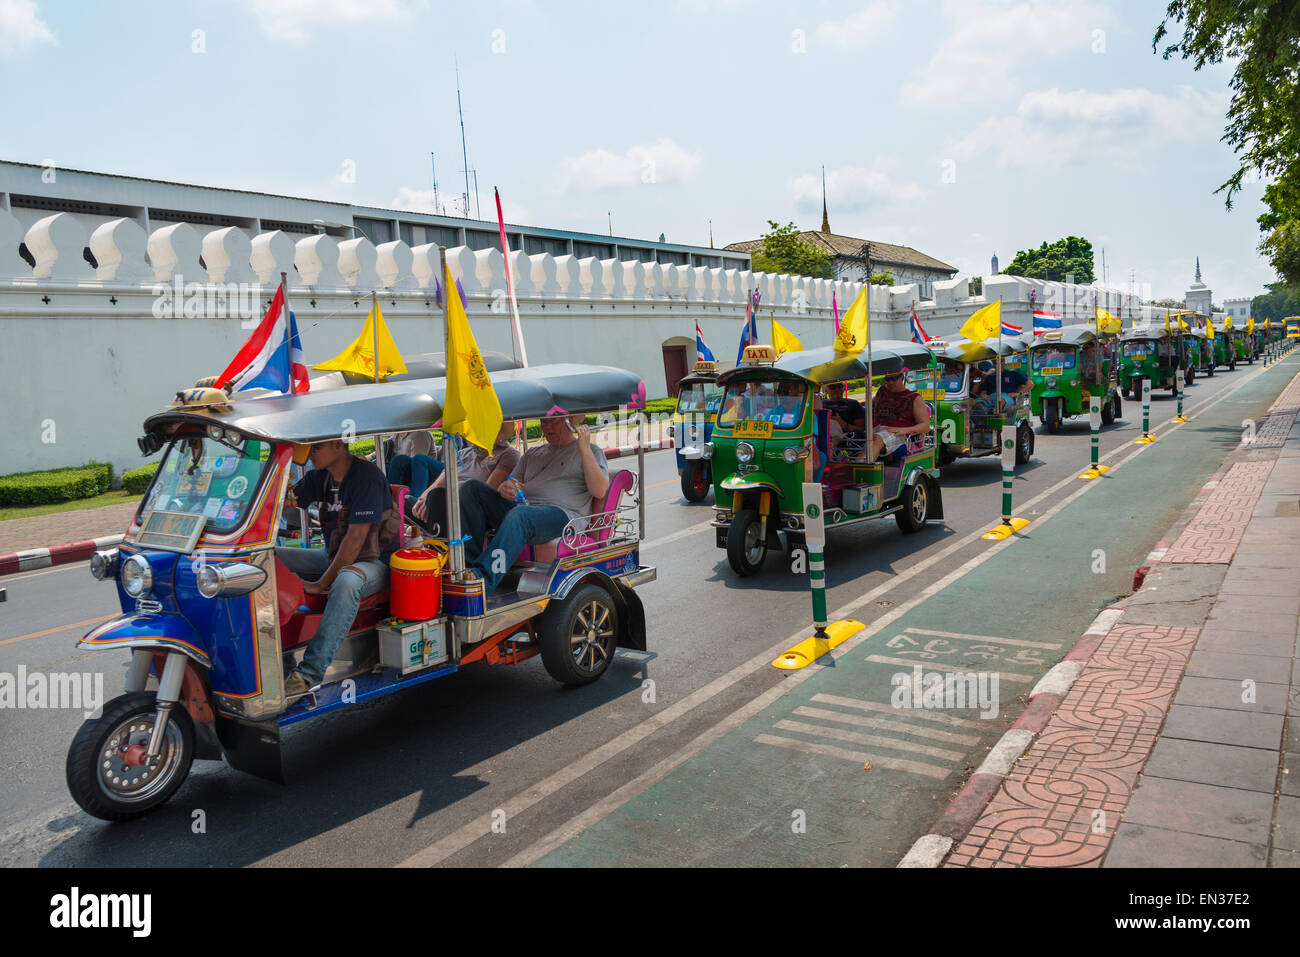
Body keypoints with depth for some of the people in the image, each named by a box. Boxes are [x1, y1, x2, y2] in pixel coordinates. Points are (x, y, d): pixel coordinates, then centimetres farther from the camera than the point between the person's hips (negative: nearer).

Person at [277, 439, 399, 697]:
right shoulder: (320, 476, 7)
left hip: (373, 562, -8)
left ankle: (309, 673, -42)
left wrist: (323, 583, -22)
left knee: (346, 581, -41)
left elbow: (356, 537, -23)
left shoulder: (366, 476, -19)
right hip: (332, 556, 8)